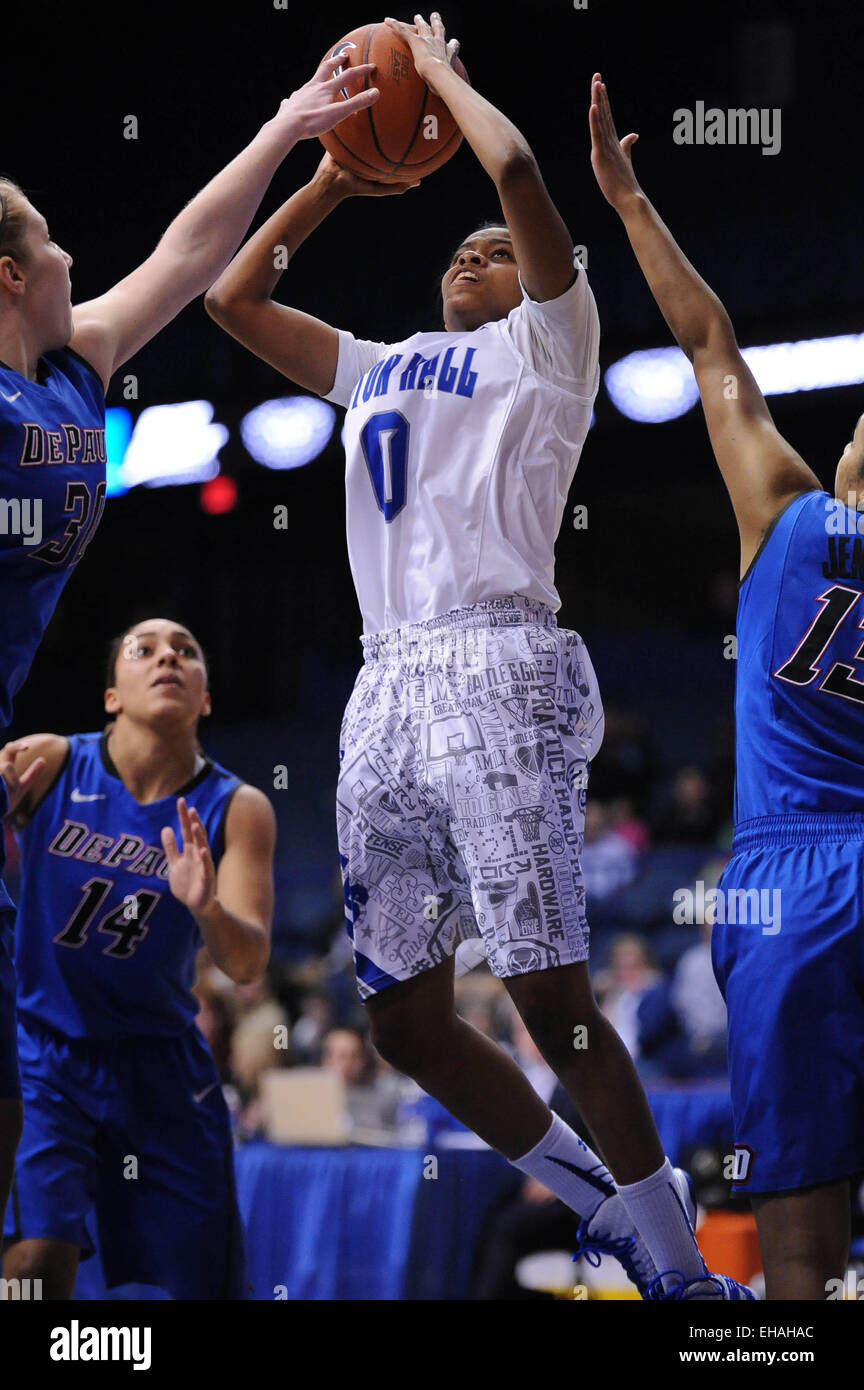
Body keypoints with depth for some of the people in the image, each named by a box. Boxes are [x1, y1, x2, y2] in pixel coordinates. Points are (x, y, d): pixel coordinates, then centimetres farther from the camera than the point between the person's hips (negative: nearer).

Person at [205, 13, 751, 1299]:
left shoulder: (544, 347, 9)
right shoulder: (377, 368, 27)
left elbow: (516, 167, -5)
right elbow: (230, 296, 31)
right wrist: (333, 180, 28)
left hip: (498, 672, -7)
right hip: (387, 686, 7)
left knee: (551, 1000, -15)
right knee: (405, 1019, 3)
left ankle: (678, 1264, -8)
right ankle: (605, 1213, 17)